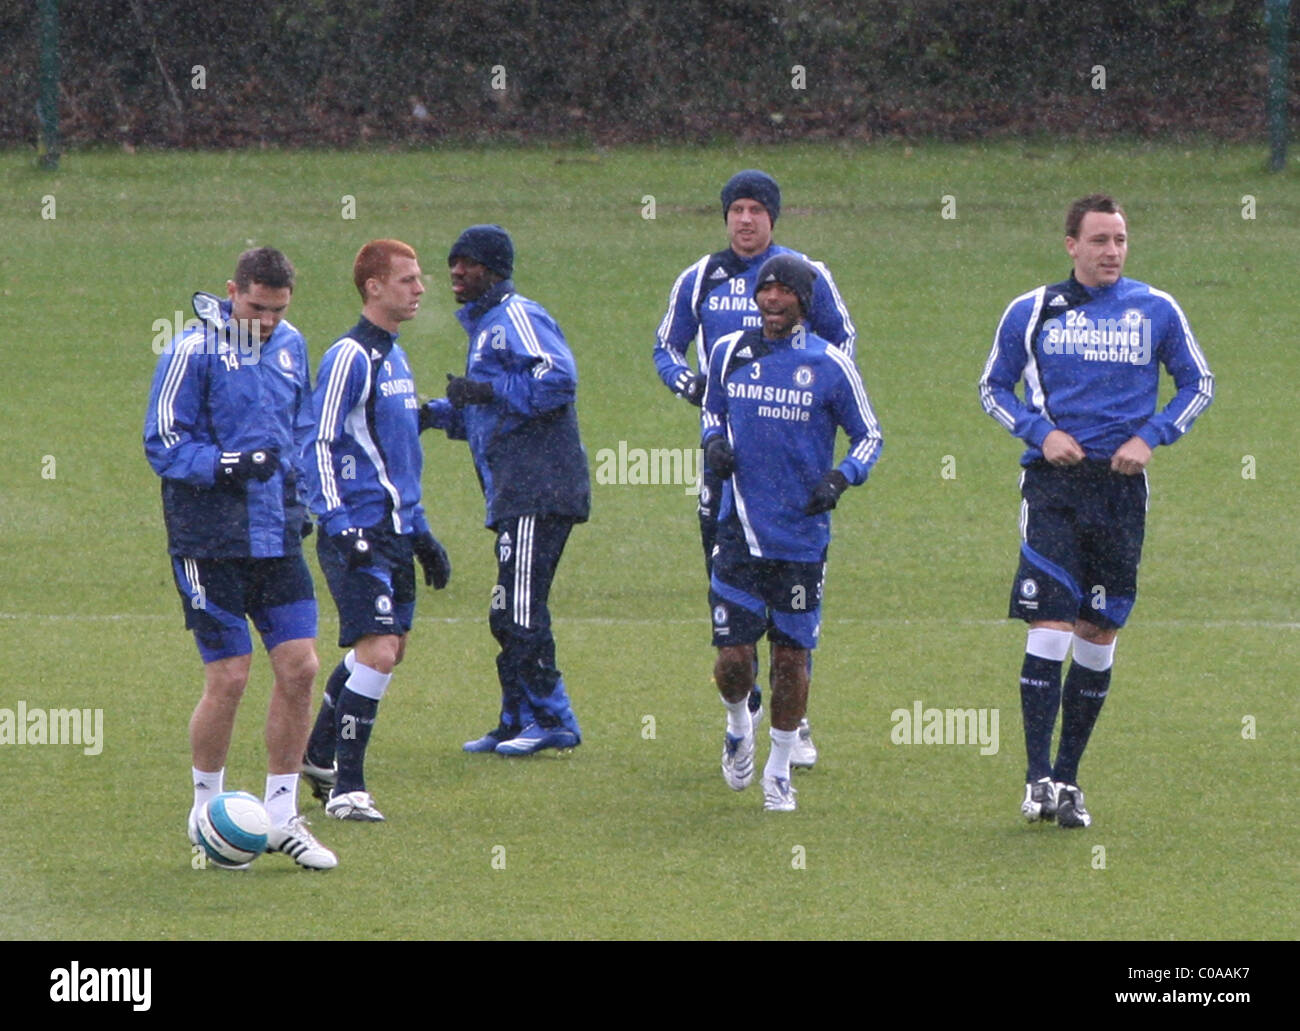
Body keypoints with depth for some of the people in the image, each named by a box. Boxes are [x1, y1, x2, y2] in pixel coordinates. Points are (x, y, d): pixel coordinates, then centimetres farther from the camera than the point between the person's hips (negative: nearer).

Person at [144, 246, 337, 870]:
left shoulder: (290, 346, 10)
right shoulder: (192, 352, -10)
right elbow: (162, 445, -10)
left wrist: (296, 490, 12)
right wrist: (228, 466, -23)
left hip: (277, 537, 6)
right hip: (210, 542, -6)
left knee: (300, 667, -1)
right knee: (229, 678, -5)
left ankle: (281, 817, 10)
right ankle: (206, 812, 15)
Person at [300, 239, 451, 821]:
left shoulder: (396, 358, 17)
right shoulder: (350, 358, -12)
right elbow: (319, 447, -15)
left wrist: (421, 532, 25)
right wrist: (341, 527, -22)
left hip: (395, 532, 9)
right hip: (359, 533, -9)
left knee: (387, 649, 15)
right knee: (378, 651, -15)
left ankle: (318, 755, 31)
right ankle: (346, 789, -8)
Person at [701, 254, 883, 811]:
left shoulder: (830, 365, -4)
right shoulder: (729, 352, 5)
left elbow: (869, 437, 5)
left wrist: (840, 479, -13)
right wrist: (713, 442, 0)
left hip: (802, 534, -1)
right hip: (740, 530, 2)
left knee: (791, 656, 3)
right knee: (732, 656, -3)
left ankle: (779, 771, 20)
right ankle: (738, 726, 30)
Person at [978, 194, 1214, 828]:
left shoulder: (1156, 311, 5)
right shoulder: (1031, 312, 4)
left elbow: (1198, 384, 13)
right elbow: (993, 388, 12)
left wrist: (1149, 438, -2)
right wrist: (1041, 433, -5)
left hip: (1121, 486, 2)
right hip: (1052, 484, -2)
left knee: (1099, 635, 5)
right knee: (1050, 628, -13)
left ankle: (1068, 776, 17)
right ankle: (1039, 780, -11)